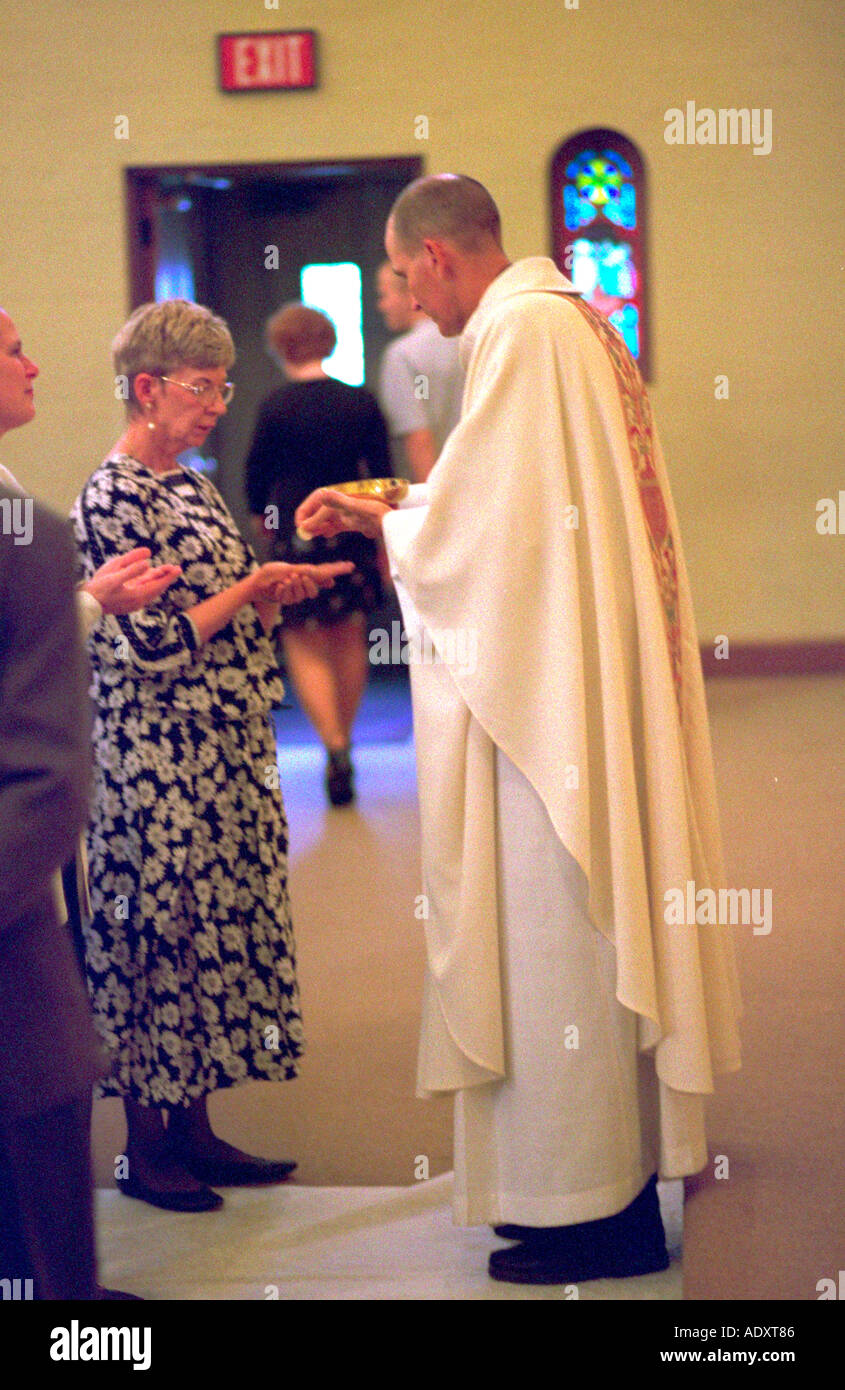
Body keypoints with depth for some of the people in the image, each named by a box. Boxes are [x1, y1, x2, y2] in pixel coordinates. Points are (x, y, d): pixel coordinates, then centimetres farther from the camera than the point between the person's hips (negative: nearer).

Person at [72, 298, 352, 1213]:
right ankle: (146, 1147, 10)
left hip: (226, 754, 9)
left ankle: (192, 1128, 20)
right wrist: (253, 588, -13)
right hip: (157, 756, -9)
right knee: (156, 932, -1)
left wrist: (281, 588, 1)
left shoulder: (189, 488, 13)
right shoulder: (110, 501, -14)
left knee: (214, 927, 11)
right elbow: (156, 643, -19)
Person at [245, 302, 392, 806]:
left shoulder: (275, 406, -8)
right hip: (352, 533, 3)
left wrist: (261, 516, 21)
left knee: (304, 645, 2)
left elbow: (257, 471, 1)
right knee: (350, 641, 15)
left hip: (297, 533, -3)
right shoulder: (362, 402, 0)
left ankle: (334, 745, -14)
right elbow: (382, 474, 3)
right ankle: (345, 738, 26)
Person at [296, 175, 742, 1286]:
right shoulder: (573, 319, 14)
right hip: (591, 689, 10)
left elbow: (473, 525, -17)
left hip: (544, 689, -10)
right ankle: (625, 1171, 23)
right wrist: (398, 504, 19)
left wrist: (378, 522, 1)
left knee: (550, 932, -3)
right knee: (594, 926, 14)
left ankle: (589, 1206, 5)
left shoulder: (521, 331, -15)